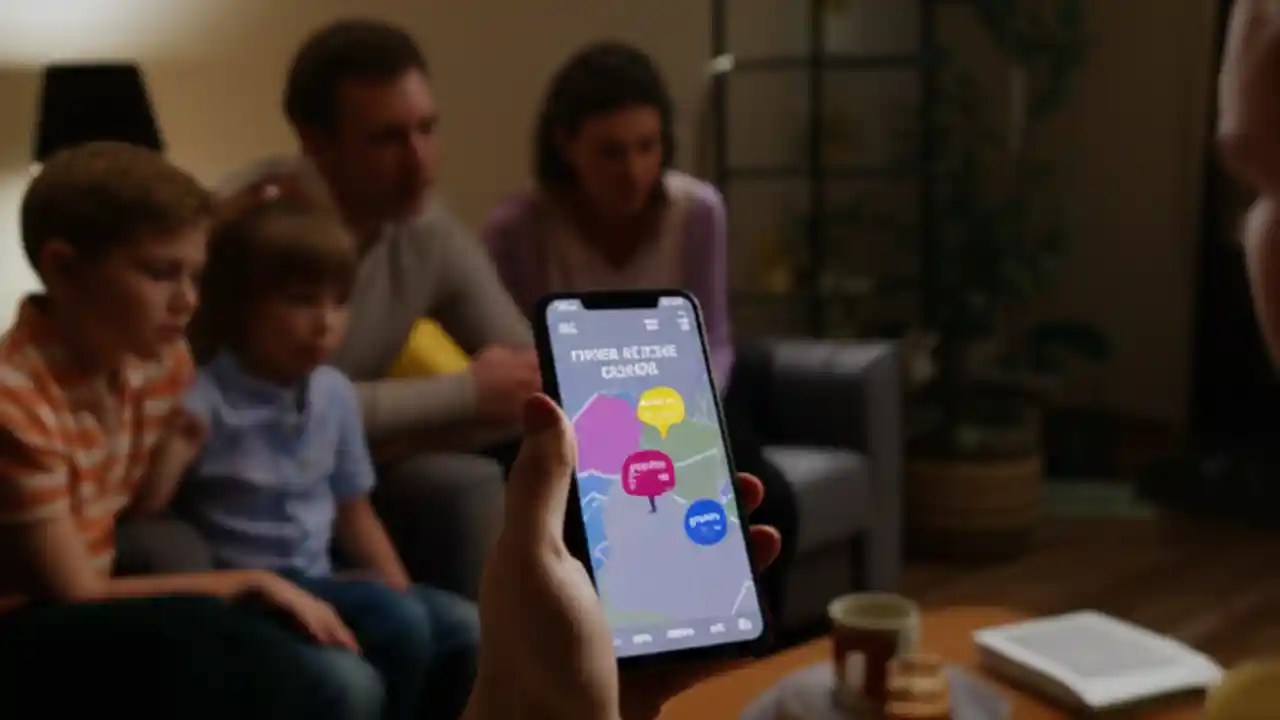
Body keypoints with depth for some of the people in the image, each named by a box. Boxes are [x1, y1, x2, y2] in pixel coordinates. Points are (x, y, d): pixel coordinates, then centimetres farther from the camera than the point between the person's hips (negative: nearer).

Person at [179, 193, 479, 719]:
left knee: (463, 628, -10)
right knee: (397, 624, -26)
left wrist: (401, 595, 4)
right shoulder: (200, 403, -14)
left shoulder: (335, 394, 5)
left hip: (316, 582, 7)